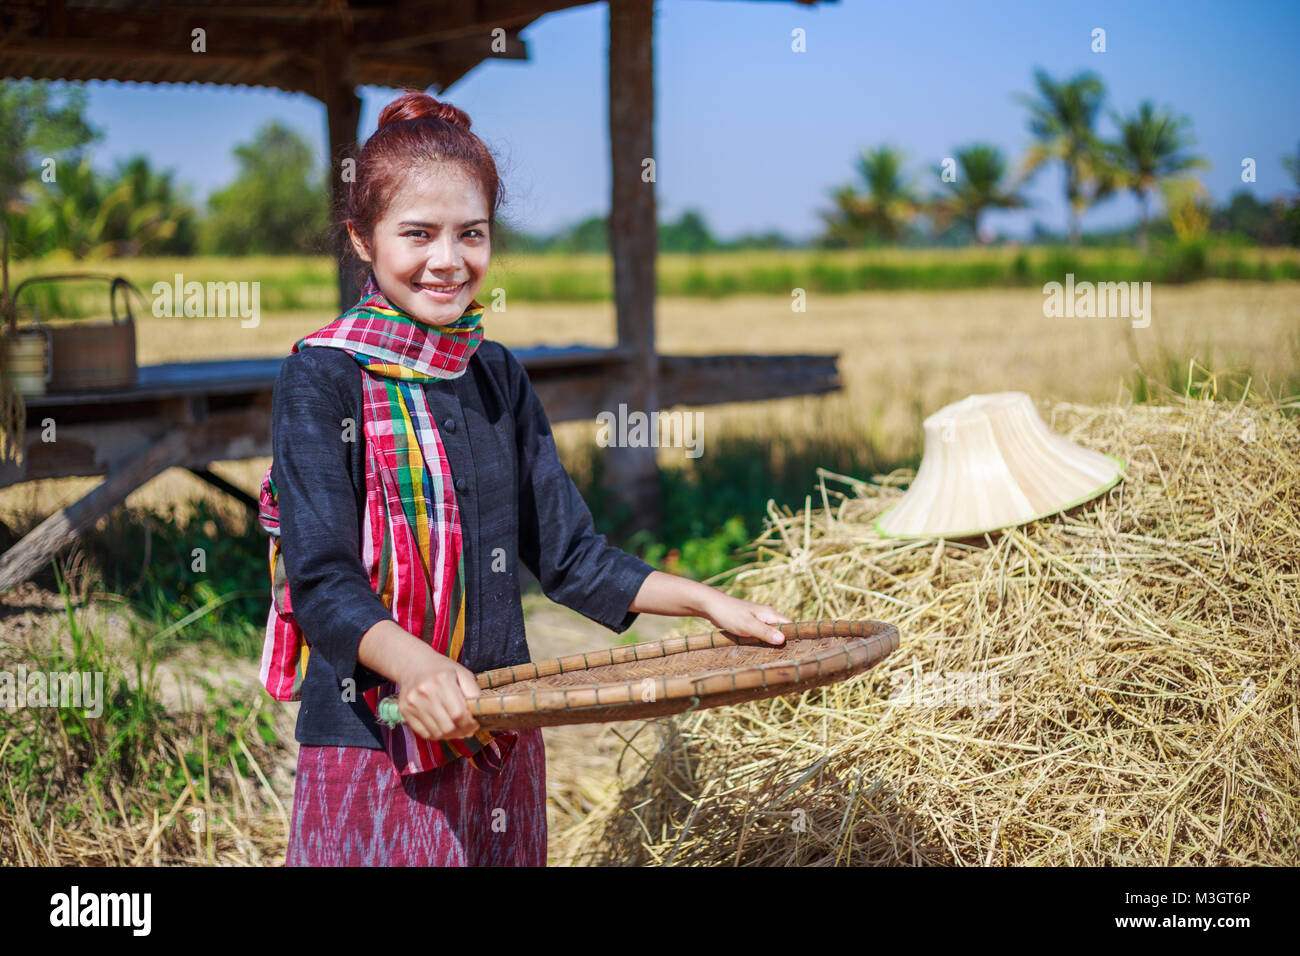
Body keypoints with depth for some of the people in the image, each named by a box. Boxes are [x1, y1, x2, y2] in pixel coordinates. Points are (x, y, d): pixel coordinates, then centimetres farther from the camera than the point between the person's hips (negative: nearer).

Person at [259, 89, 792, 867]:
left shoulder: (498, 375, 9)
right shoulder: (325, 376, -8)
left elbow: (567, 553, 11)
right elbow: (320, 578, -16)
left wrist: (708, 602, 2)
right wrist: (415, 665, -33)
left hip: (499, 743, 5)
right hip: (372, 749, -5)